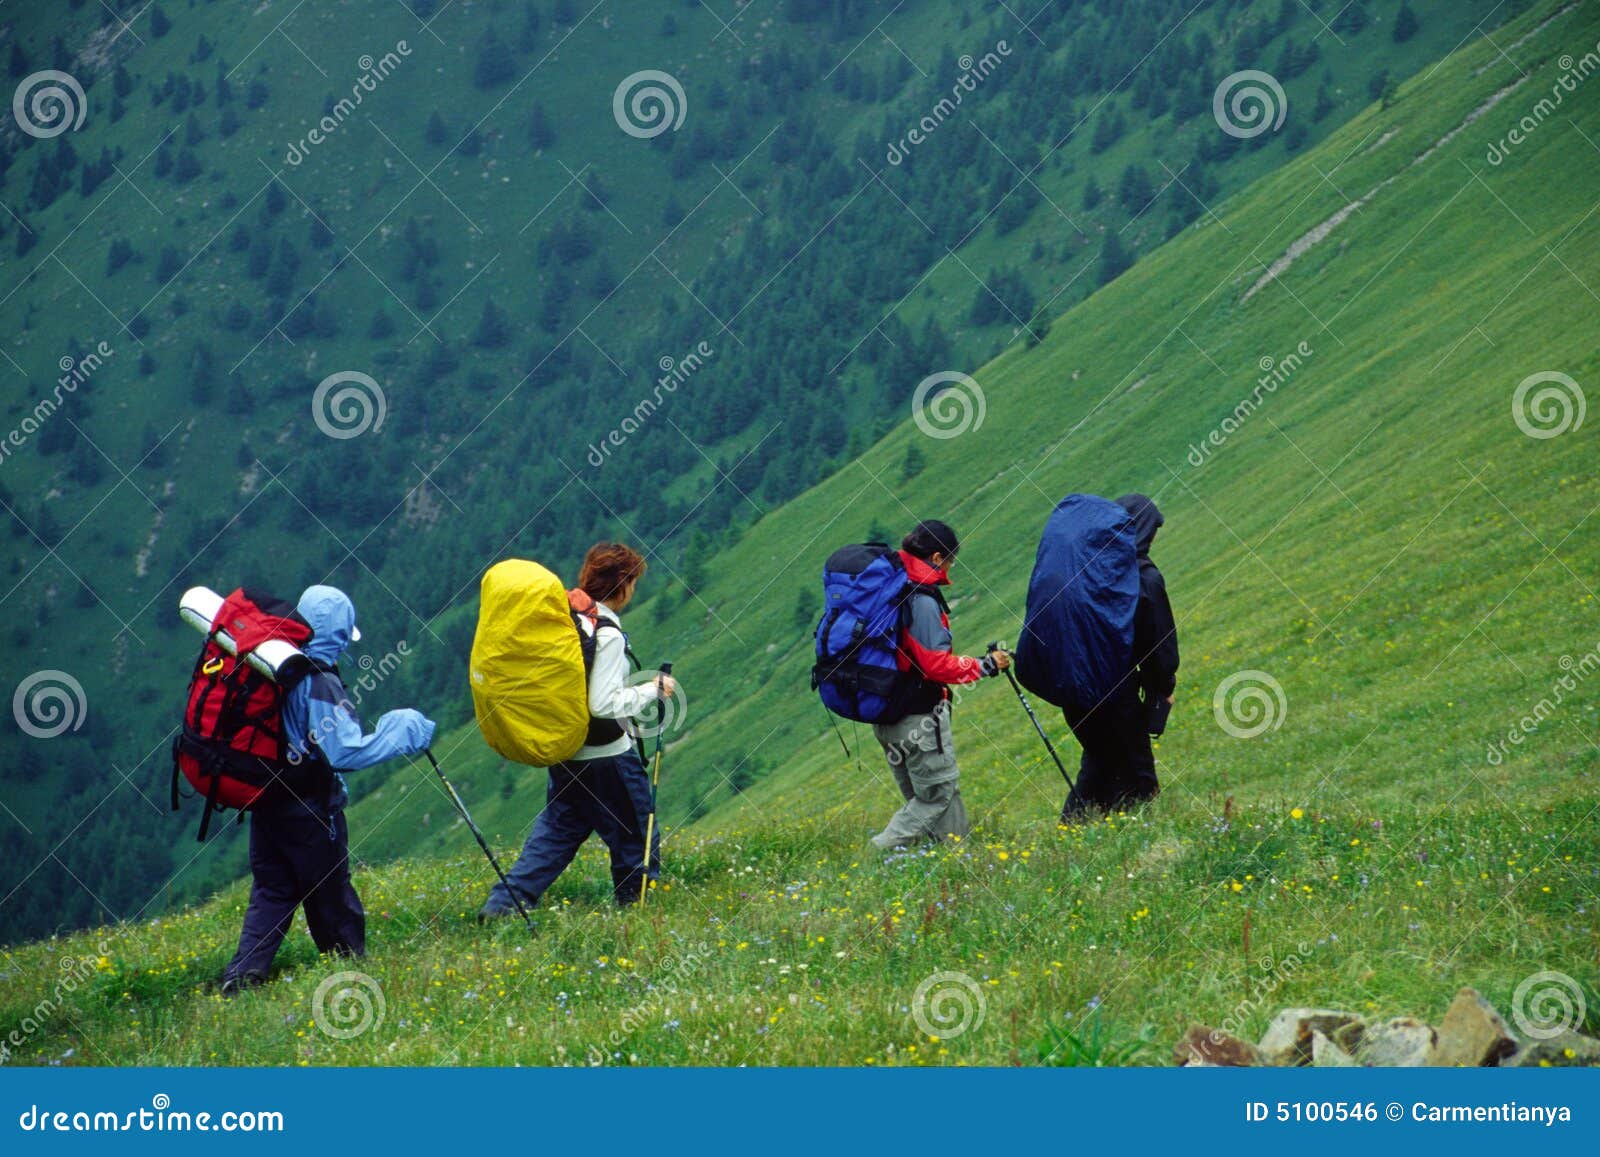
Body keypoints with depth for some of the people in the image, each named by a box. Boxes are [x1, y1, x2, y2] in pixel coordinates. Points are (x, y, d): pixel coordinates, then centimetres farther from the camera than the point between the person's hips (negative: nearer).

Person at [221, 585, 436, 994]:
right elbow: (345, 752, -26)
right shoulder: (321, 685, -20)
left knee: (271, 894, 12)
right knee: (332, 899, 9)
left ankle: (239, 980, 0)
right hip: (309, 811, -6)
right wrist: (401, 731, -17)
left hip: (266, 802, 7)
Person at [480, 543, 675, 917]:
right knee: (635, 835, 9)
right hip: (607, 756, -8)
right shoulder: (606, 634, -21)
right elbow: (603, 704, -25)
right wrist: (652, 690, -14)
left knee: (555, 832, 17)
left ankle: (503, 903, 10)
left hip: (565, 752, 8)